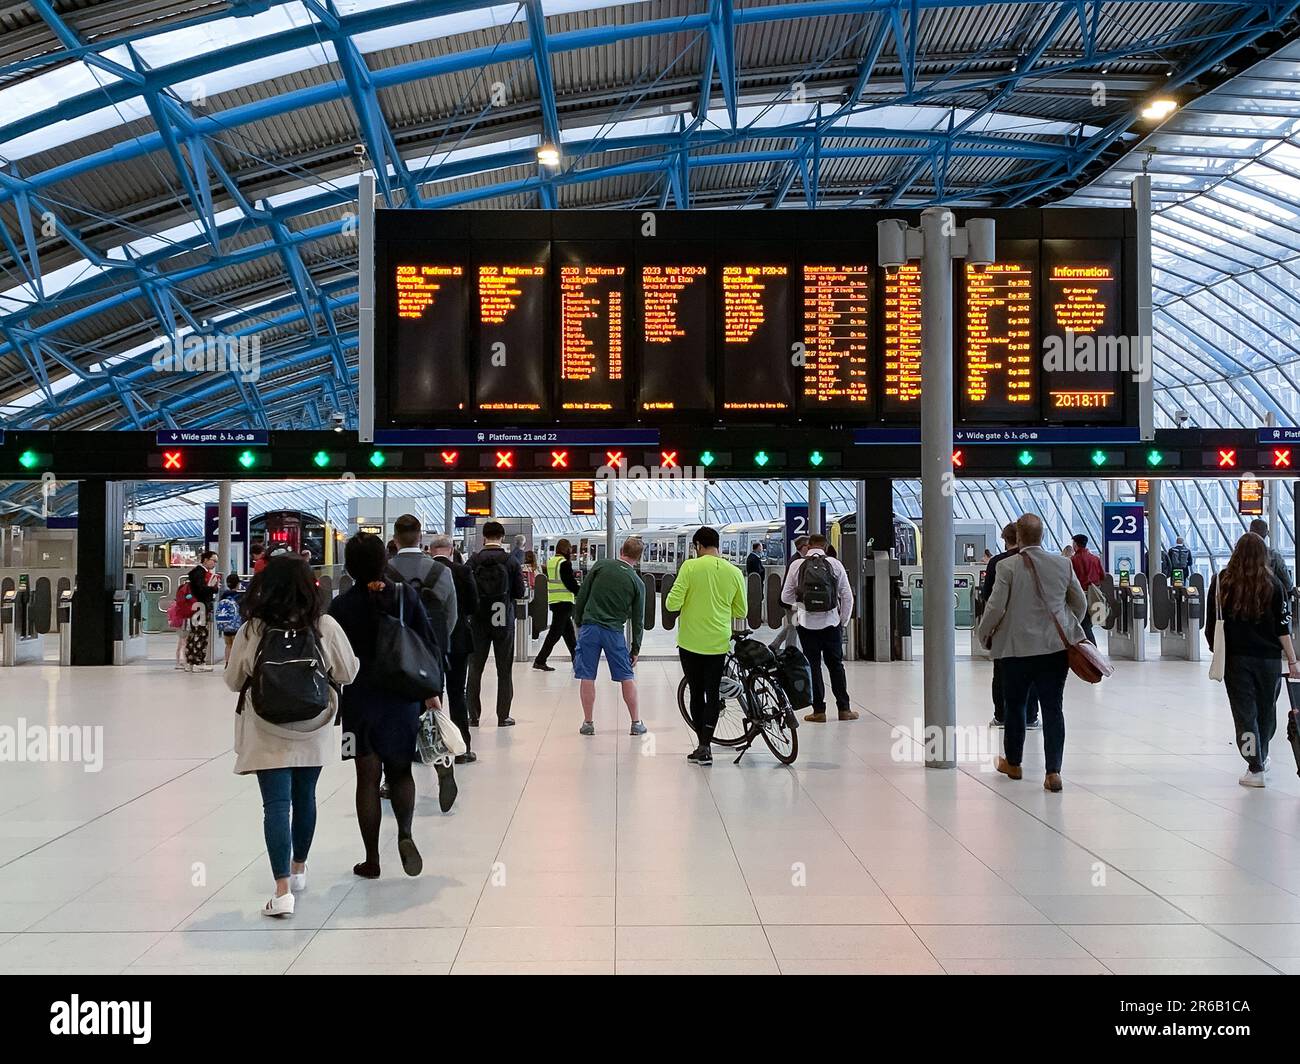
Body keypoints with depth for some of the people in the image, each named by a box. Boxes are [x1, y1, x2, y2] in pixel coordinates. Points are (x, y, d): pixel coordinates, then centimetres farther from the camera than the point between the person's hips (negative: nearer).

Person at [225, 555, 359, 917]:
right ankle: (298, 869, 37)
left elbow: (233, 681, 1)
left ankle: (283, 890, -11)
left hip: (268, 734, -2)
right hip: (313, 730, 2)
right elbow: (348, 673, -1)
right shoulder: (325, 627, -10)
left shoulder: (252, 630, -11)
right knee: (305, 796, 19)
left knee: (276, 804, -1)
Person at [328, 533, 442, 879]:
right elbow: (431, 646, -1)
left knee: (368, 778, 7)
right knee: (400, 771, 17)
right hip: (403, 696, 2)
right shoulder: (406, 595, -3)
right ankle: (404, 833, -7)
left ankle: (372, 860, 13)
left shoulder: (342, 606, -8)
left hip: (361, 699, -1)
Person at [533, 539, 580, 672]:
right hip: (564, 601, -8)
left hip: (553, 601, 8)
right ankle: (540, 661, -5)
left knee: (569, 631, 15)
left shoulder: (550, 561, 10)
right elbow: (571, 584, -14)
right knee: (555, 633, -4)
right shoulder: (564, 563, -13)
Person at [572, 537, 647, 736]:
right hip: (614, 631, 0)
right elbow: (638, 620, 6)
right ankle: (636, 723, 13)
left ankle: (588, 723, 10)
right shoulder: (637, 583, 4)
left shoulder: (601, 566, 2)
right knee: (627, 677, 9)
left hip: (590, 627, 0)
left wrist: (578, 622, 13)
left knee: (586, 677, 6)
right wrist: (635, 649, 13)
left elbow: (581, 596, 2)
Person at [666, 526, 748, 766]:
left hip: (691, 642, -2)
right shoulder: (734, 572, 0)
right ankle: (705, 746, 0)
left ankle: (702, 744, 12)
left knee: (696, 693, 9)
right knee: (712, 694, 9)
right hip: (718, 644, 2)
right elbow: (741, 612, 8)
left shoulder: (690, 567, -10)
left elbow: (672, 604, -13)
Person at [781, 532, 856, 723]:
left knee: (813, 665, 5)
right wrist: (844, 621, 11)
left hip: (806, 622, -1)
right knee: (836, 664, 11)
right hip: (831, 621, 1)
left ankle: (819, 711, 6)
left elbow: (786, 597, 3)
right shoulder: (835, 564, 0)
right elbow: (847, 596, 0)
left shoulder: (797, 565, -1)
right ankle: (844, 709, 14)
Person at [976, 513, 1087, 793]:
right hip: (1056, 647, 2)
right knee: (1053, 708, 4)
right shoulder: (1063, 564, 1)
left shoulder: (1007, 566, -11)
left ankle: (1013, 763, 29)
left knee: (1015, 706, 14)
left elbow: (995, 607, -12)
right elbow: (1080, 603, 10)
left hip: (1018, 647, -2)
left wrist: (984, 633, 6)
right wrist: (1069, 629, 27)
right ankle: (1053, 771, -1)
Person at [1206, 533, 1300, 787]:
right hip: (1268, 658, 1)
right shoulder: (1272, 583, -5)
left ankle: (1256, 768, -1)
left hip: (1235, 658, -1)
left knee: (1244, 712, 4)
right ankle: (1261, 759, 36)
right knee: (1266, 709, 19)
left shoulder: (1221, 581, -4)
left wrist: (1218, 652, 12)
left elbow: (1212, 624, 0)